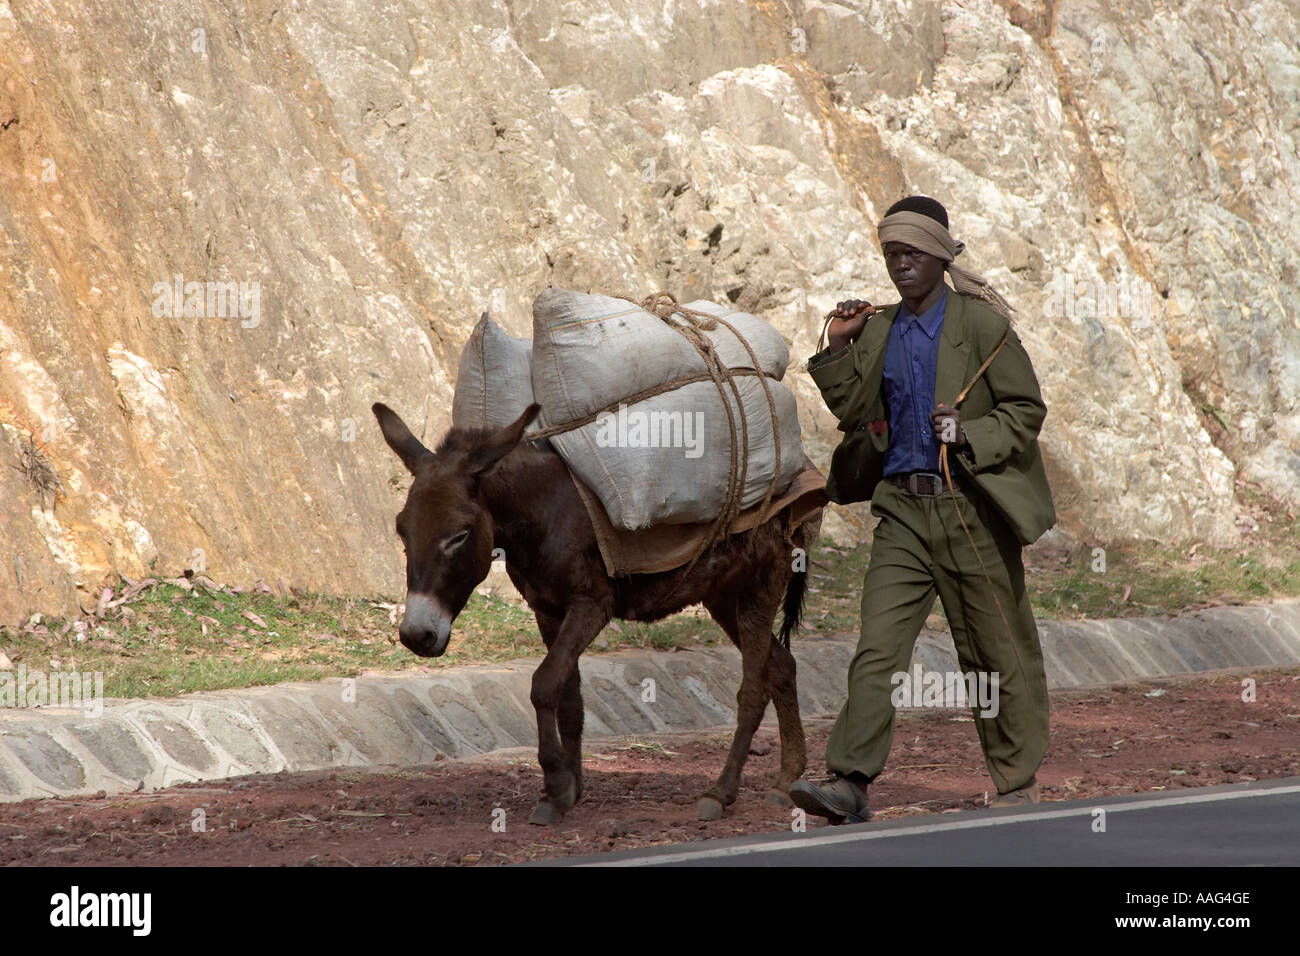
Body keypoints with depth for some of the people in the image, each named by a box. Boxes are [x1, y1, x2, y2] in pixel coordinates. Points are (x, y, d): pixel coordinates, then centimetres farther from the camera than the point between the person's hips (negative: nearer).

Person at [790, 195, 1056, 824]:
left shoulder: (980, 323, -4)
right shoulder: (878, 330, 12)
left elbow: (1026, 409, -4)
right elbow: (855, 417, 13)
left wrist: (969, 435, -19)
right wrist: (838, 349, 3)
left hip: (971, 508, -4)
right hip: (903, 508, 4)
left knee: (997, 653, 6)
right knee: (877, 648, -8)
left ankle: (1019, 784, 18)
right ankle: (847, 785, -14)